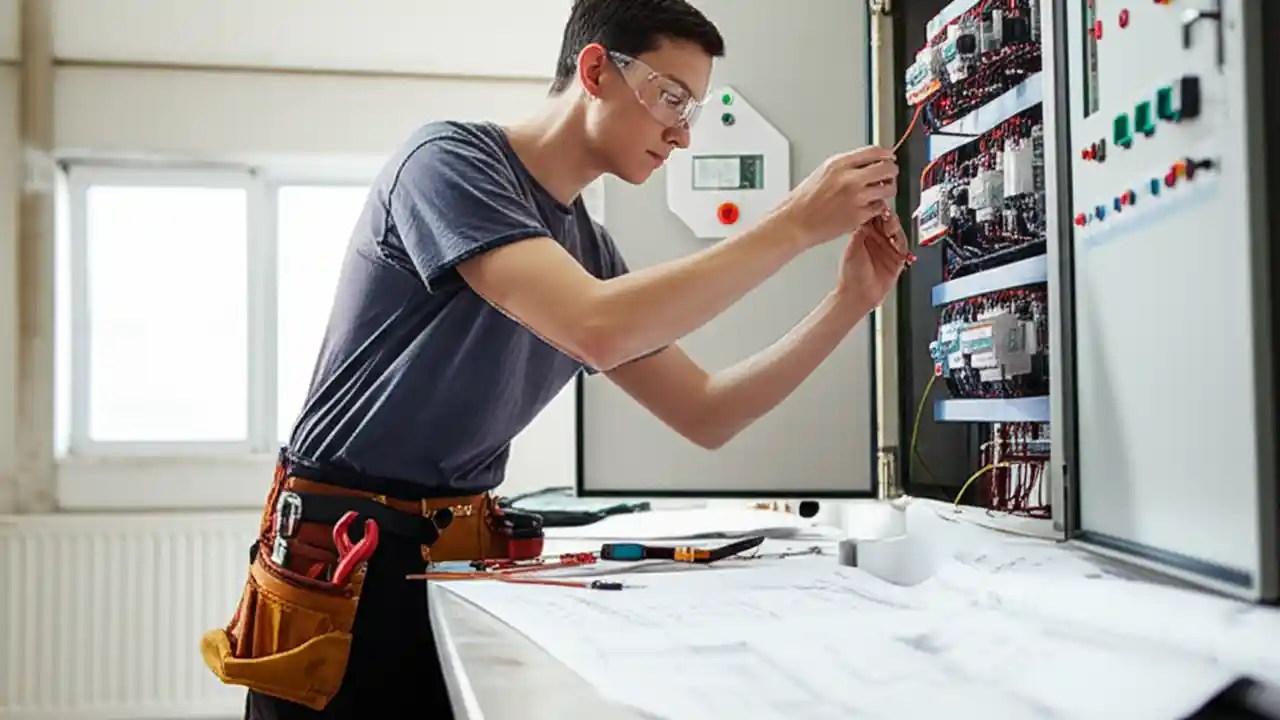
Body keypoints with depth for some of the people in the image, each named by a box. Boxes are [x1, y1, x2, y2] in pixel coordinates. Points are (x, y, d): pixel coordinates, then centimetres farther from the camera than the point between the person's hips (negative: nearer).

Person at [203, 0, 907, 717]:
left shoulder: (591, 249, 7)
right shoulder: (452, 158, -15)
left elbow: (706, 417, 7)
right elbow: (597, 331, -30)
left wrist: (850, 302, -2)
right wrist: (798, 224, -23)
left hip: (474, 551, 7)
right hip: (349, 555, -6)